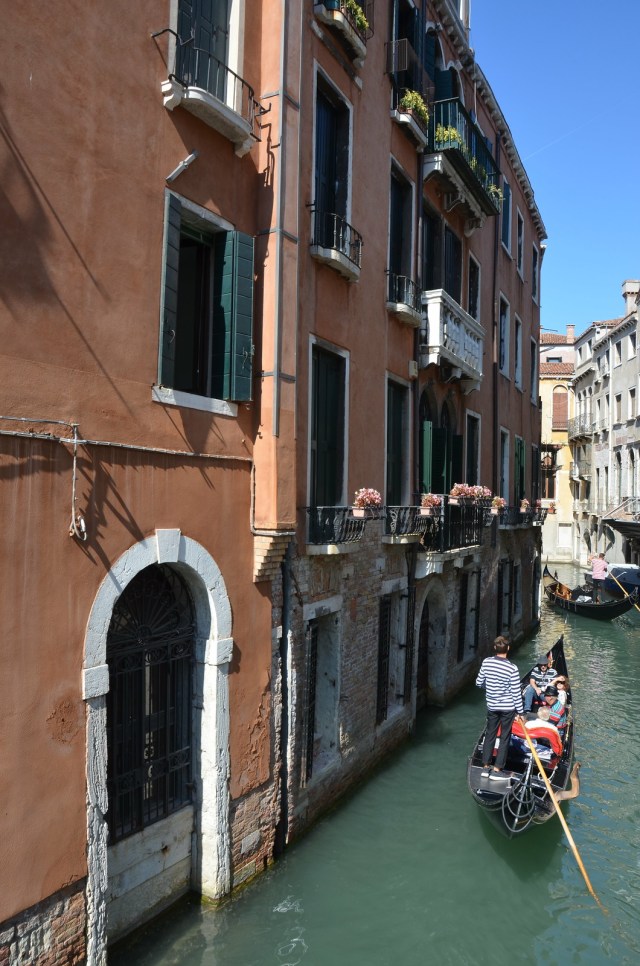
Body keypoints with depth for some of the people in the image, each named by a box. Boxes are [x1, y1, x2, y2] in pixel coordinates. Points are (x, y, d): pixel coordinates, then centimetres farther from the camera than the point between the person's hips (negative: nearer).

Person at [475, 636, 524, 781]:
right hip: (508, 708, -4)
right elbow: (516, 692, -13)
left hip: (491, 706, 4)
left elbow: (479, 683, 0)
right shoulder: (512, 669, -20)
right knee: (504, 738, 8)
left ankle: (485, 767, 21)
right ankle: (497, 771, 12)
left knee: (490, 735, 16)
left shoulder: (486, 662, -9)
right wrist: (520, 711, -2)